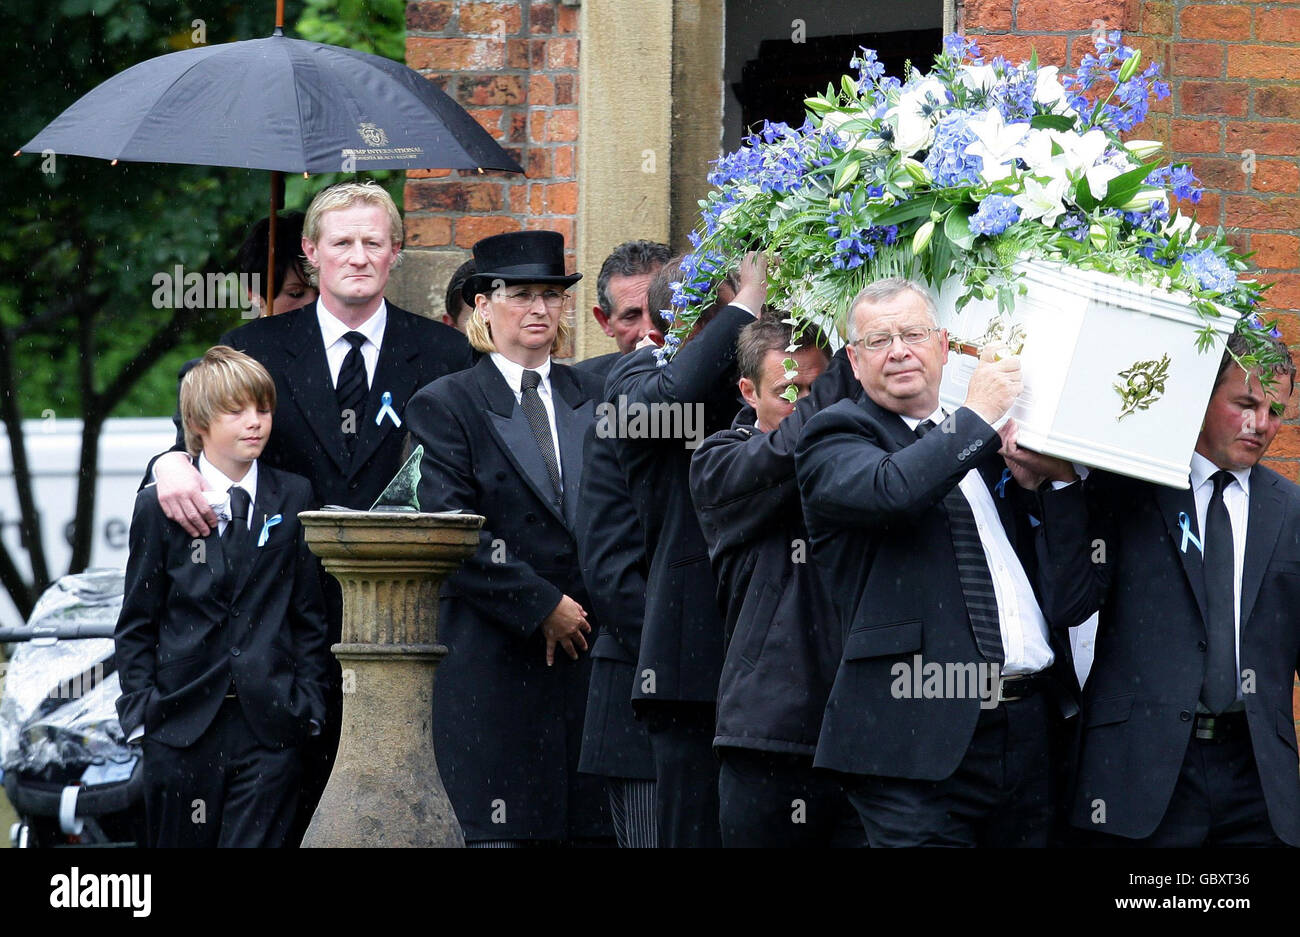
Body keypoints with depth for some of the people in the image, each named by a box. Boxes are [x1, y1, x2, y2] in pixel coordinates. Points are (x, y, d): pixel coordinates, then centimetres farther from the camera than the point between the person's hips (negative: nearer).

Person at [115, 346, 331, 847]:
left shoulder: (294, 499, 7)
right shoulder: (158, 507, 4)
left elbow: (310, 613, 9)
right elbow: (136, 625, 6)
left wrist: (309, 703, 1)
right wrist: (140, 710, -2)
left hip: (269, 731, 0)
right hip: (183, 726, 0)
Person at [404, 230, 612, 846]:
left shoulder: (593, 397, 16)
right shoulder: (448, 404, 3)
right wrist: (541, 605, -11)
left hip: (590, 647, 4)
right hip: (495, 658, -4)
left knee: (593, 826, -1)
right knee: (500, 830, -7)